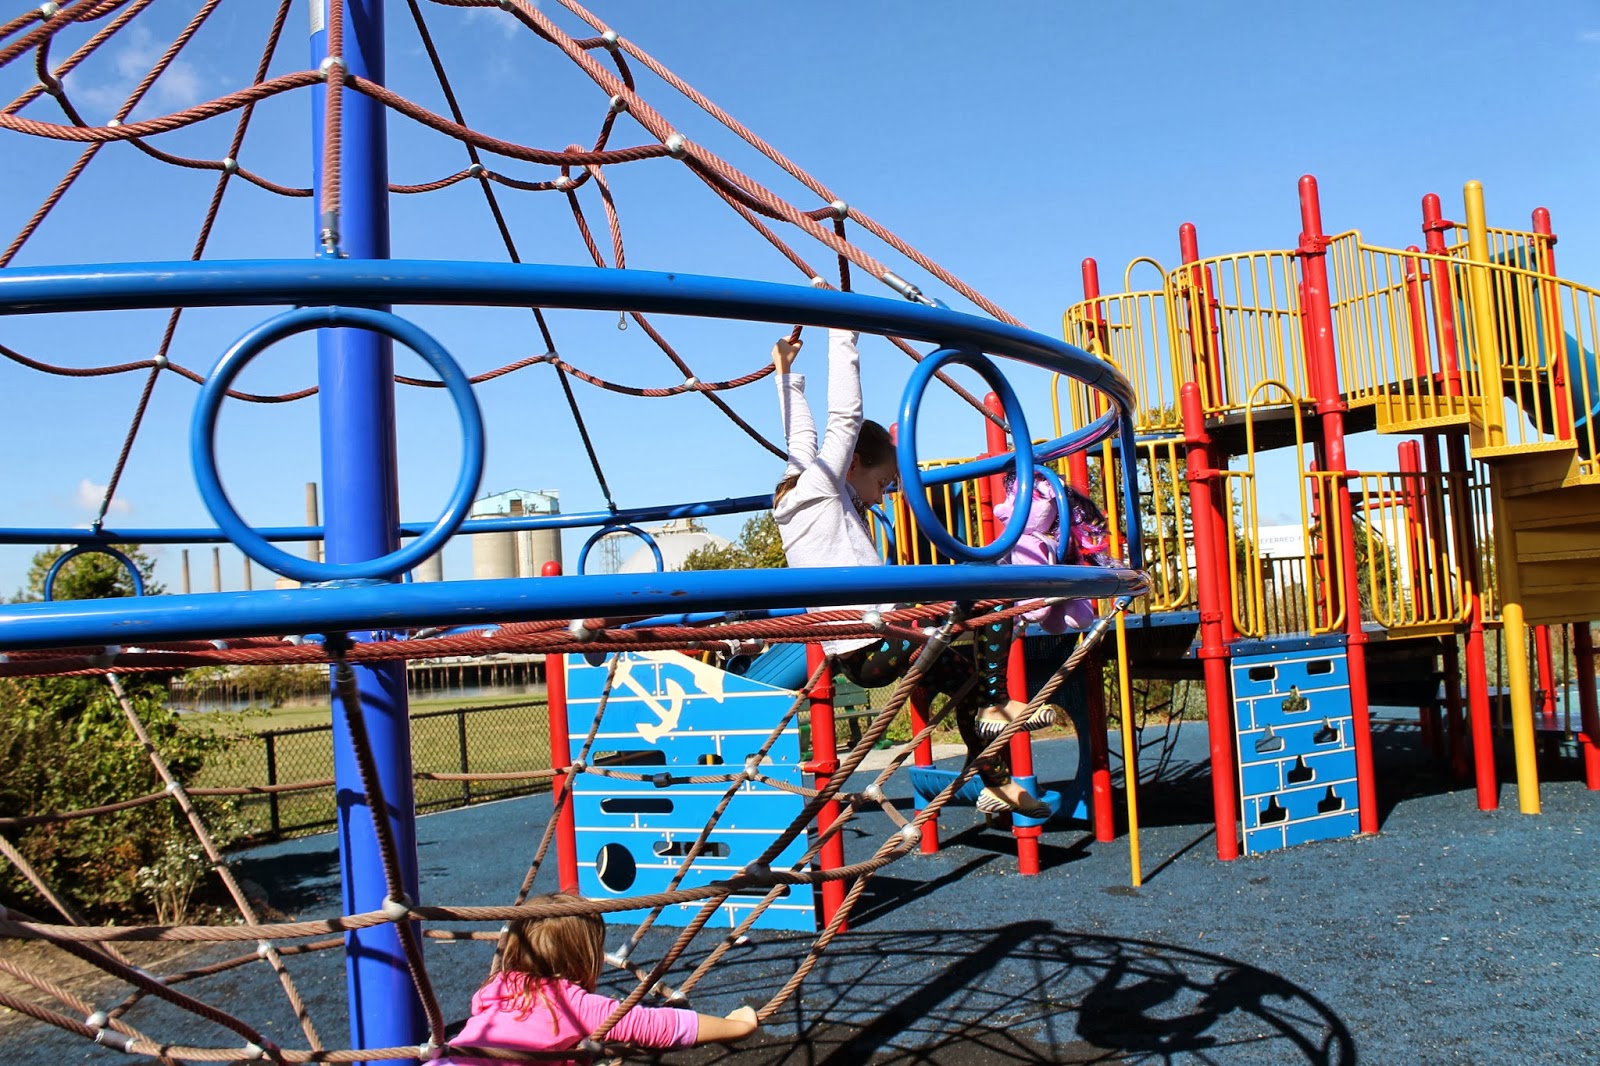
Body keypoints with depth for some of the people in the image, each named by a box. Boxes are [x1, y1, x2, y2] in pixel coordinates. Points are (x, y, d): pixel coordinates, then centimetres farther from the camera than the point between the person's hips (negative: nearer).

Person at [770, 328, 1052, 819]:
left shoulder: (804, 490, 17)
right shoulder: (822, 486, -6)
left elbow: (801, 435, 30)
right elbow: (845, 416, -11)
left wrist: (787, 374, 37)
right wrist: (843, 337, -5)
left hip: (862, 655, 10)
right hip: (876, 648, -10)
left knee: (964, 674, 25)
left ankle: (996, 784, 32)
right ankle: (997, 704, 1)